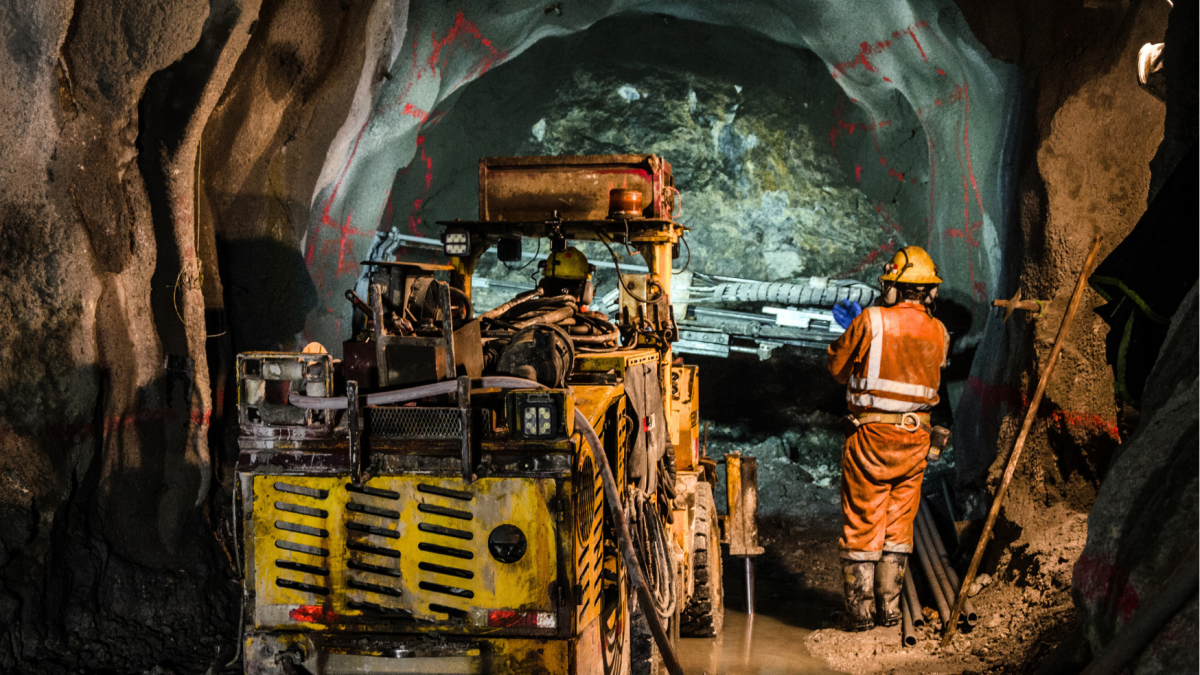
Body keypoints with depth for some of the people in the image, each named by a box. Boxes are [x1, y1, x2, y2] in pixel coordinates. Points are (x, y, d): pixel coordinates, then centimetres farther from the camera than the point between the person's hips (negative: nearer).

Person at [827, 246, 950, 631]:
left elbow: (838, 368, -1)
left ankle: (860, 611, 7)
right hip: (916, 440, 4)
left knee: (862, 525, 4)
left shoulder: (871, 321, -12)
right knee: (898, 526, 14)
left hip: (870, 438, -4)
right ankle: (890, 609, 18)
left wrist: (852, 330, 17)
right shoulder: (939, 334, 4)